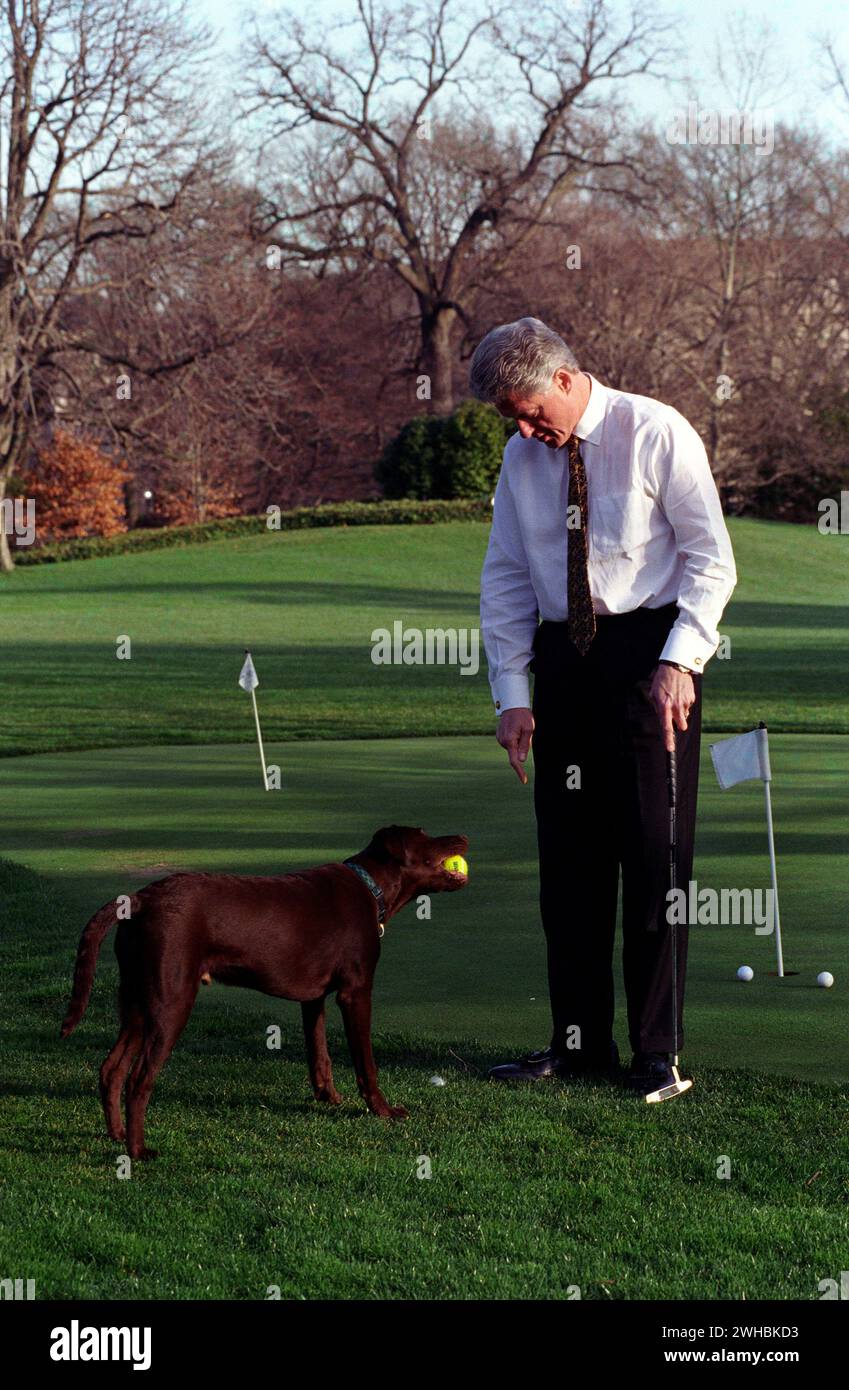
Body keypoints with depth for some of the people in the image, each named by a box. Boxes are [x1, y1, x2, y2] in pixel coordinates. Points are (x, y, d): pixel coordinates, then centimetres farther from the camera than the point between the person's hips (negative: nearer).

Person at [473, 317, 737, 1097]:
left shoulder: (655, 433, -6)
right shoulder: (522, 458, 10)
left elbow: (710, 557, -6)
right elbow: (505, 579, 13)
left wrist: (679, 661, -16)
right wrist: (512, 691, 4)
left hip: (651, 646, -5)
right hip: (563, 656, 5)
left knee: (653, 848, -5)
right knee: (568, 854, 5)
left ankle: (659, 1049, 0)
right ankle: (579, 1041, 12)